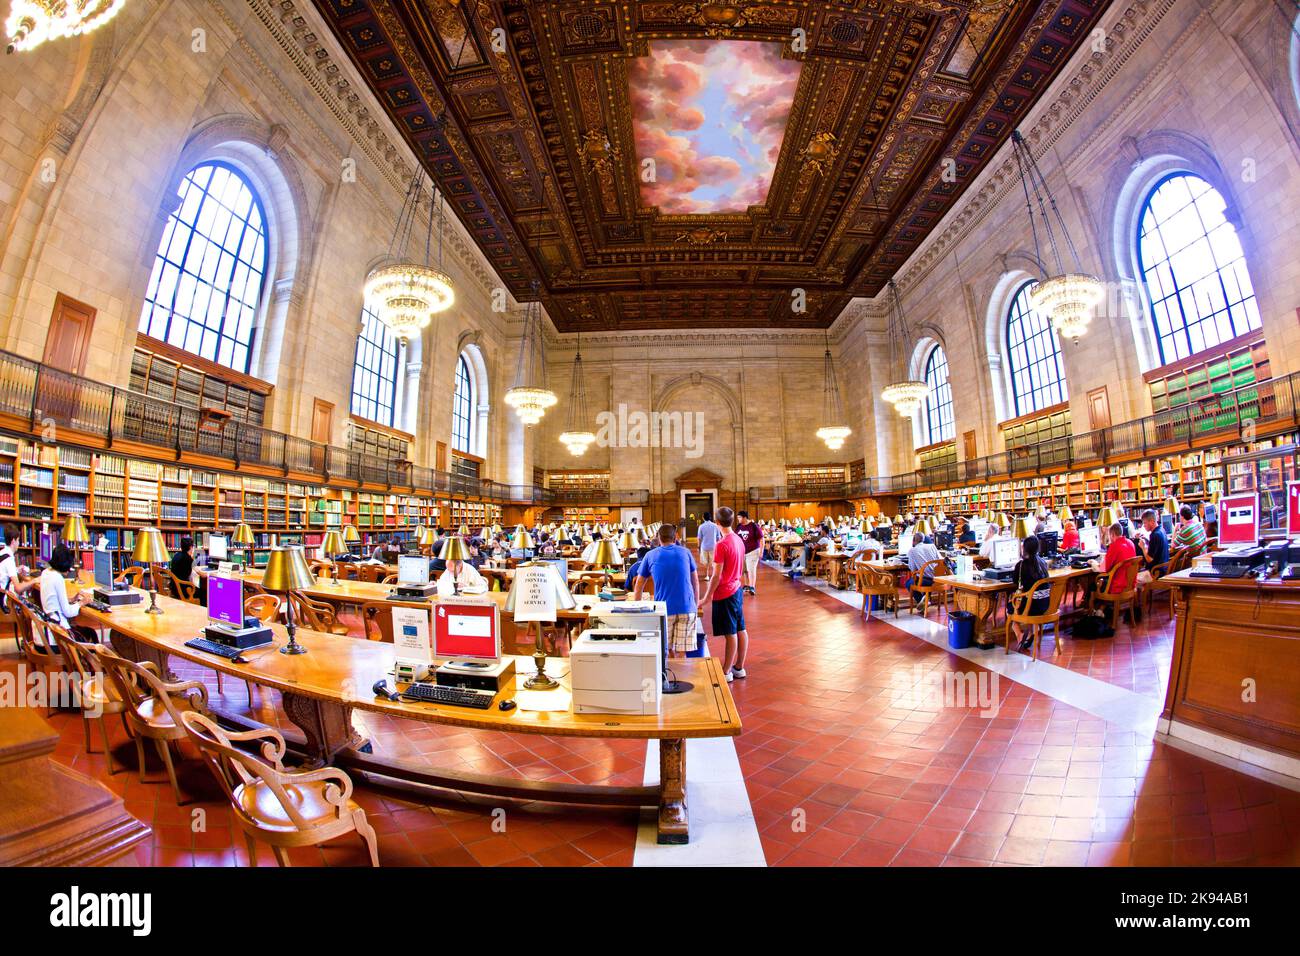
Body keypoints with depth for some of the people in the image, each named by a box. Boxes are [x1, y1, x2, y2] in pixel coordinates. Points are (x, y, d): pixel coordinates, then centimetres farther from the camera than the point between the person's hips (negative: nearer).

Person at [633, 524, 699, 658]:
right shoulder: (685, 552, 8)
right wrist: (696, 605, 24)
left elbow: (638, 585, 13)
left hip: (664, 609, 0)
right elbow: (695, 582, 14)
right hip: (687, 608, 1)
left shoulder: (650, 555, 7)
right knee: (681, 653, 4)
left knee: (668, 650, 14)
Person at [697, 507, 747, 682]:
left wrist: (706, 598, -13)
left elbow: (716, 576, -20)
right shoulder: (739, 540, 4)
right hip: (737, 590, 8)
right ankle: (739, 667, 26)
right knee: (741, 630, 13)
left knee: (730, 634, -1)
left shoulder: (722, 545, -21)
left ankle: (726, 672, 11)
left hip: (724, 594, -8)